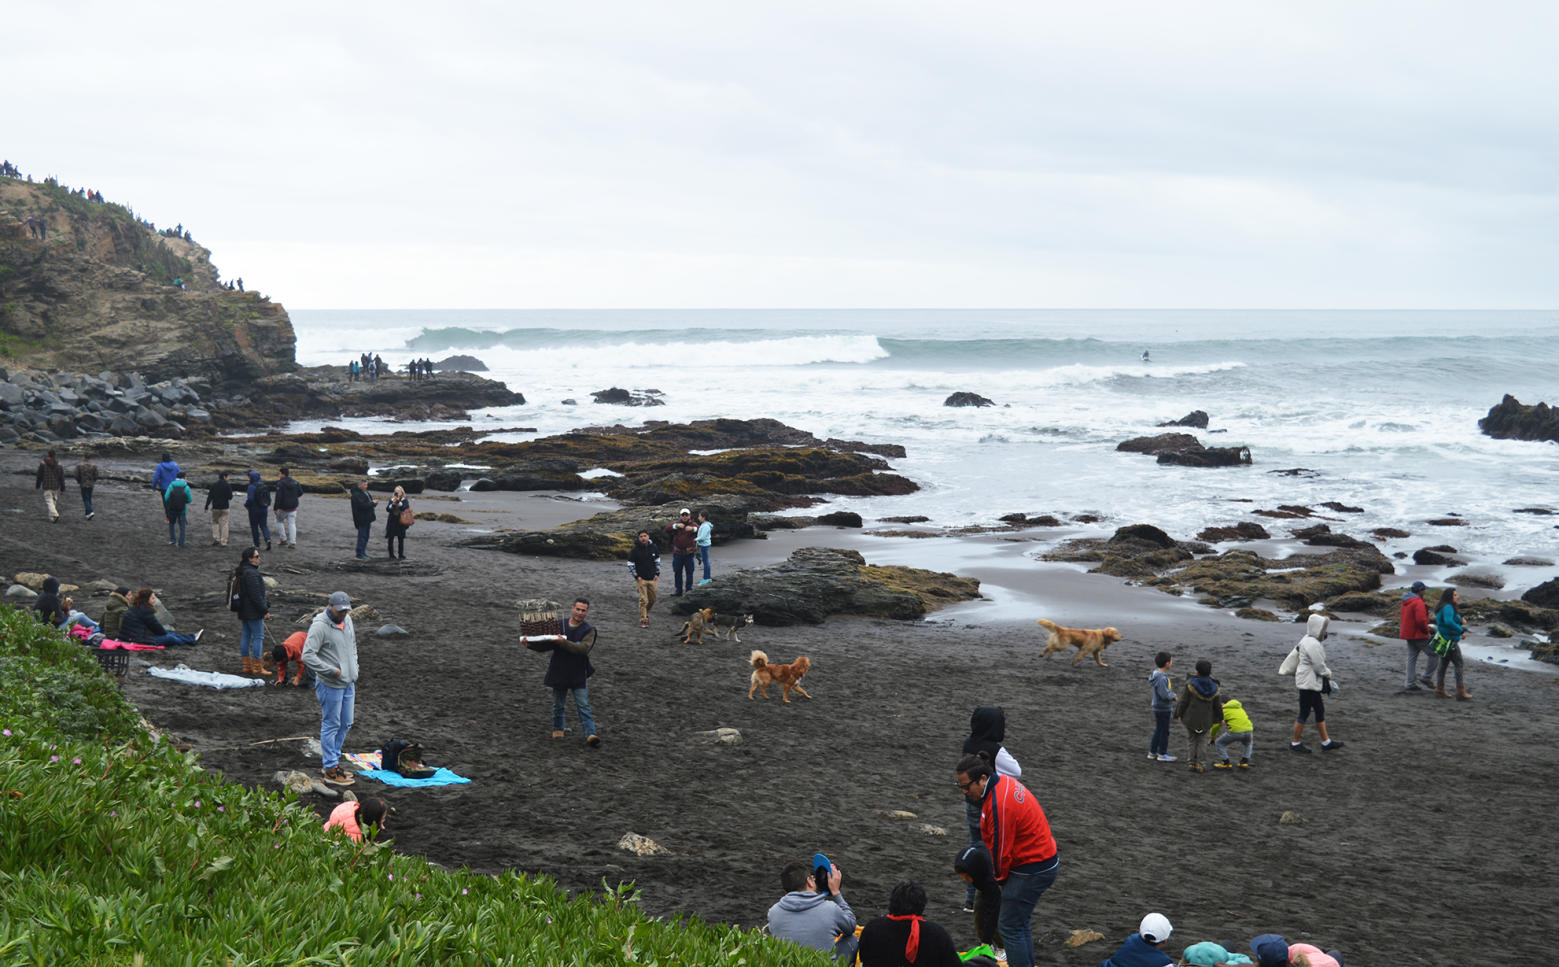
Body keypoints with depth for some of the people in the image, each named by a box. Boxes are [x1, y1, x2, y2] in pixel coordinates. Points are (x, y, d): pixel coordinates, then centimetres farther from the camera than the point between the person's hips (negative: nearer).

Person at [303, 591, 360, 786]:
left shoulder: (347, 620, 7)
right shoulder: (320, 626, -19)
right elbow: (307, 656, -24)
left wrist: (353, 670, 13)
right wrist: (332, 671, -20)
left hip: (348, 683, 8)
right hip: (330, 684, -8)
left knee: (345, 724, 15)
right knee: (331, 725, -1)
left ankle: (331, 759, 29)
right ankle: (331, 770, 6)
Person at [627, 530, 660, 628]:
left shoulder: (653, 547, 2)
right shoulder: (635, 550, -10)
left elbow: (657, 561, 14)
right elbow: (630, 564, -5)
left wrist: (657, 573, 6)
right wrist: (636, 576, -9)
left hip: (652, 579, 4)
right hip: (641, 579, -4)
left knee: (652, 599, 12)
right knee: (643, 600, -9)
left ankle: (645, 613, 35)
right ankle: (643, 620, -4)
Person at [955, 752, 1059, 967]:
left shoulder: (1000, 804, -27)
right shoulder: (1004, 782, 4)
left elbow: (1001, 849, -18)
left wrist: (999, 877, 0)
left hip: (1032, 870, -10)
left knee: (1010, 927, -5)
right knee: (1020, 922, 21)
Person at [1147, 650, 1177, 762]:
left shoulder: (1160, 675, 6)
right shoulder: (1161, 678, -25)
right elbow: (1164, 695, -27)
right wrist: (1173, 695, -10)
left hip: (1159, 708, 10)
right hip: (1163, 709, -10)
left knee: (1158, 731, 18)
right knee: (1163, 731, 2)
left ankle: (1152, 752, 26)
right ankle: (1162, 754, 12)